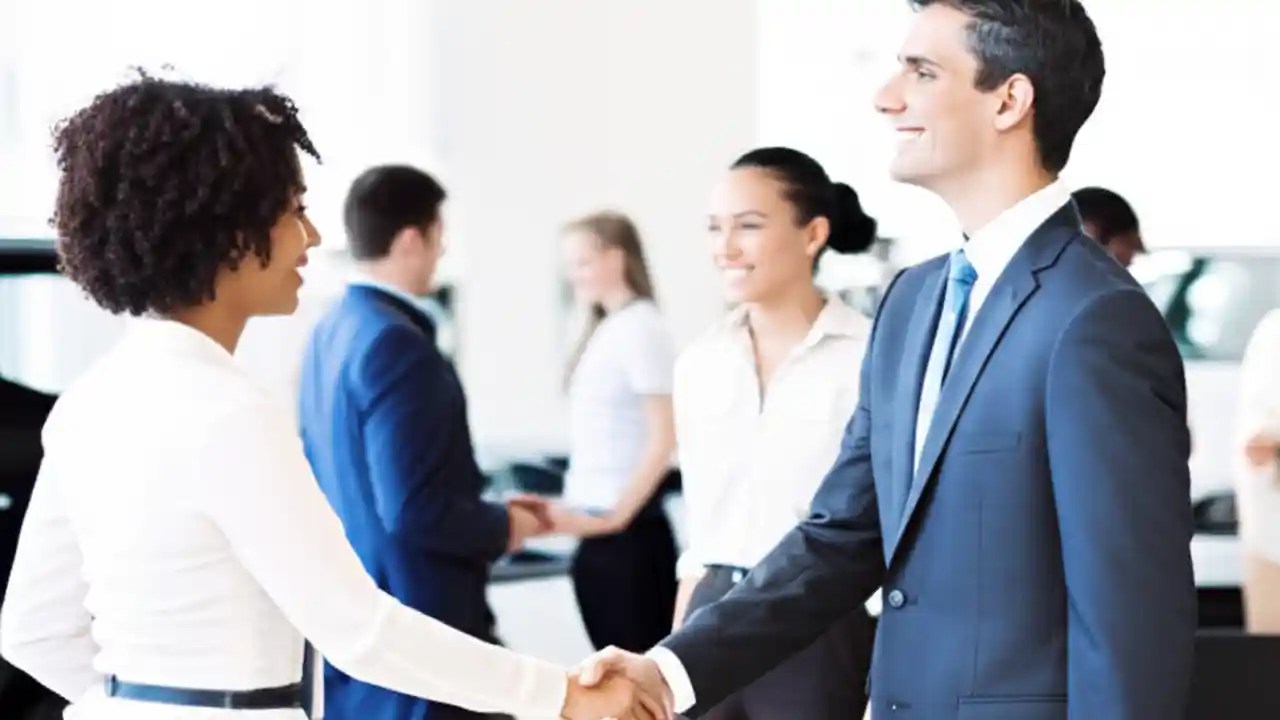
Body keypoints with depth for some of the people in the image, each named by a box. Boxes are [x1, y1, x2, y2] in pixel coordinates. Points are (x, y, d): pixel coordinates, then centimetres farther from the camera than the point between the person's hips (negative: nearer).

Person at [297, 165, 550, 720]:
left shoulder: (331, 332, 9)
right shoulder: (395, 344, -20)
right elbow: (412, 510, -25)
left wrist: (484, 515, 18)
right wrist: (502, 527, -9)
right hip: (409, 627, -10)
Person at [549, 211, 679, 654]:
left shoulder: (638, 328, -11)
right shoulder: (604, 330, 14)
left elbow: (663, 439, -16)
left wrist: (615, 516, -17)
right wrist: (576, 507, 13)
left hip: (626, 530, -9)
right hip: (599, 527, 9)